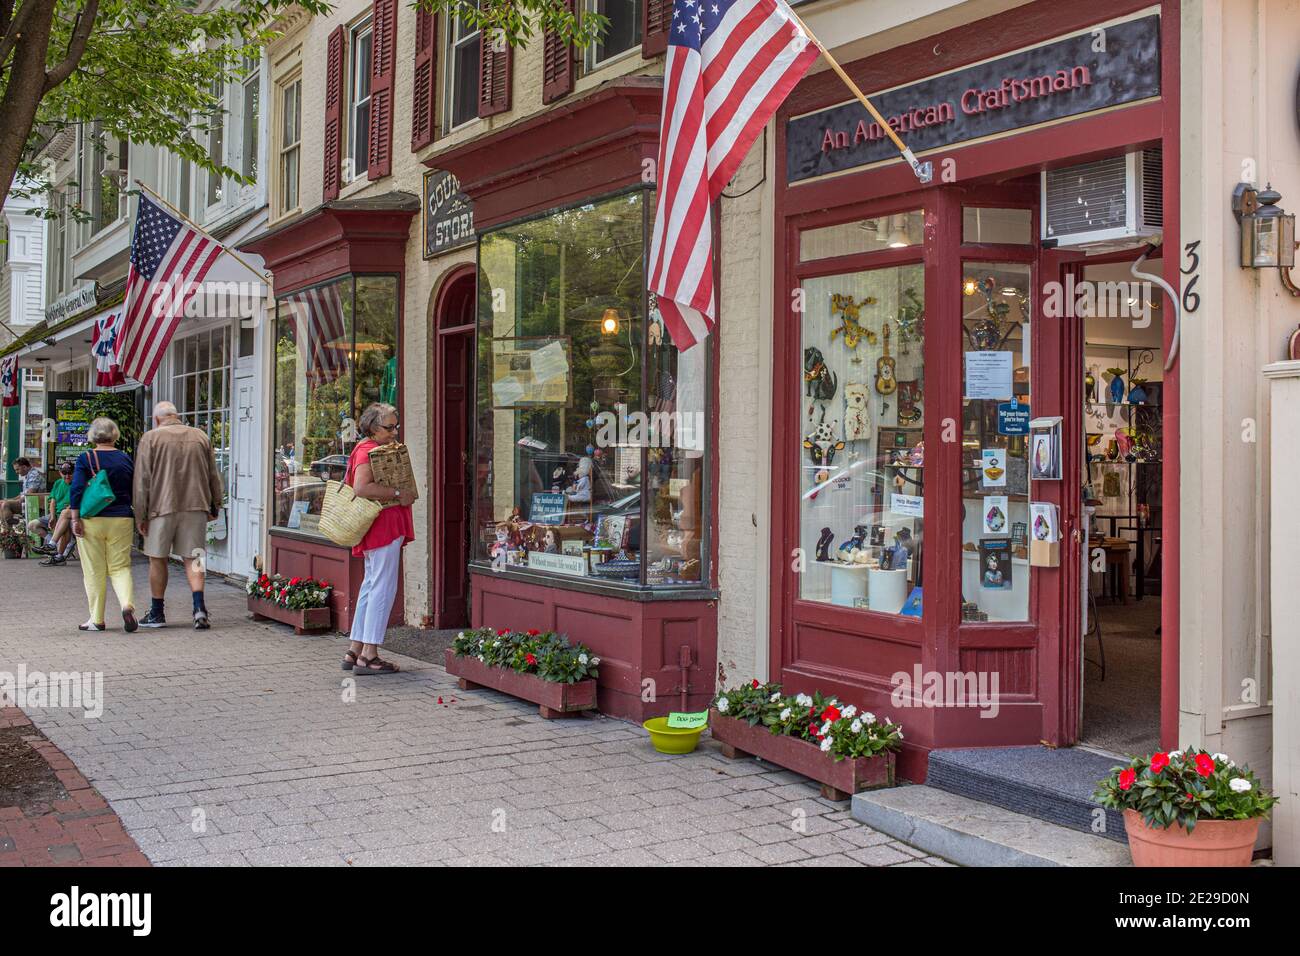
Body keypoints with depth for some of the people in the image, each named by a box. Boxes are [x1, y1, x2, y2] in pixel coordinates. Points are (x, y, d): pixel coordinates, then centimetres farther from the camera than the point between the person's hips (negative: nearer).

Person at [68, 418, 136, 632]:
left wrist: (75, 519, -9)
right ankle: (127, 605, -18)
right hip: (121, 520, 2)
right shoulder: (125, 459, 5)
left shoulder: (85, 458, -3)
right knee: (120, 567, 7)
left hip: (92, 520, -2)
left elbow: (76, 489, -11)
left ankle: (96, 619, 12)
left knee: (94, 570, 7)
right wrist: (137, 518, 21)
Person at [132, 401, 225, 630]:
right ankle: (199, 607, -12)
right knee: (192, 559, 5)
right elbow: (214, 476, 11)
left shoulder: (150, 438, -2)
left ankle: (157, 613, 17)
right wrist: (215, 506, 20)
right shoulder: (201, 436, 8)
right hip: (195, 507, 3)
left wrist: (140, 515, 0)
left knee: (157, 559, 10)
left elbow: (142, 480, -4)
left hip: (162, 508, -3)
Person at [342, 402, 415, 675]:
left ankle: (355, 651, 18)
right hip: (383, 524, -11)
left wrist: (401, 494, 19)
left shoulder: (377, 449, 20)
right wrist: (399, 494, -22)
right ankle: (368, 655, -8)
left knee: (371, 586, 13)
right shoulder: (369, 450, -13)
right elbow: (362, 488, -27)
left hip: (381, 527, 11)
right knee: (383, 588, -9)